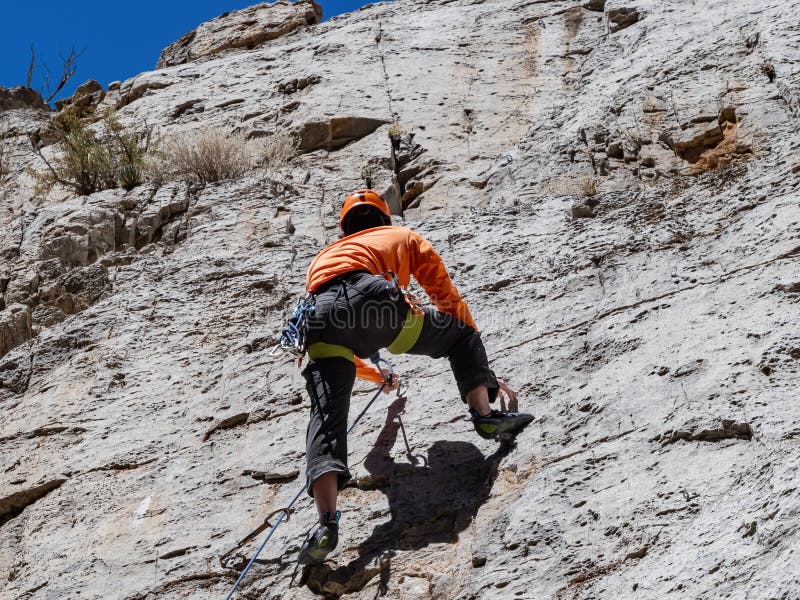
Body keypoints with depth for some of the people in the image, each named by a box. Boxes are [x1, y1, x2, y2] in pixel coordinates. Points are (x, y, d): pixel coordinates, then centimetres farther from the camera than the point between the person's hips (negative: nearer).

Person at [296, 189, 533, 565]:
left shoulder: (323, 257, 45)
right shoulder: (404, 237, 36)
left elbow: (338, 342, 50)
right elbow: (449, 300, 34)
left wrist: (377, 377, 66)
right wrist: (482, 373, 41)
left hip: (321, 319, 3)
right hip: (370, 301, -2)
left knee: (326, 419, -5)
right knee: (461, 334, 21)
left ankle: (327, 525, -23)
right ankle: (484, 415, 7)